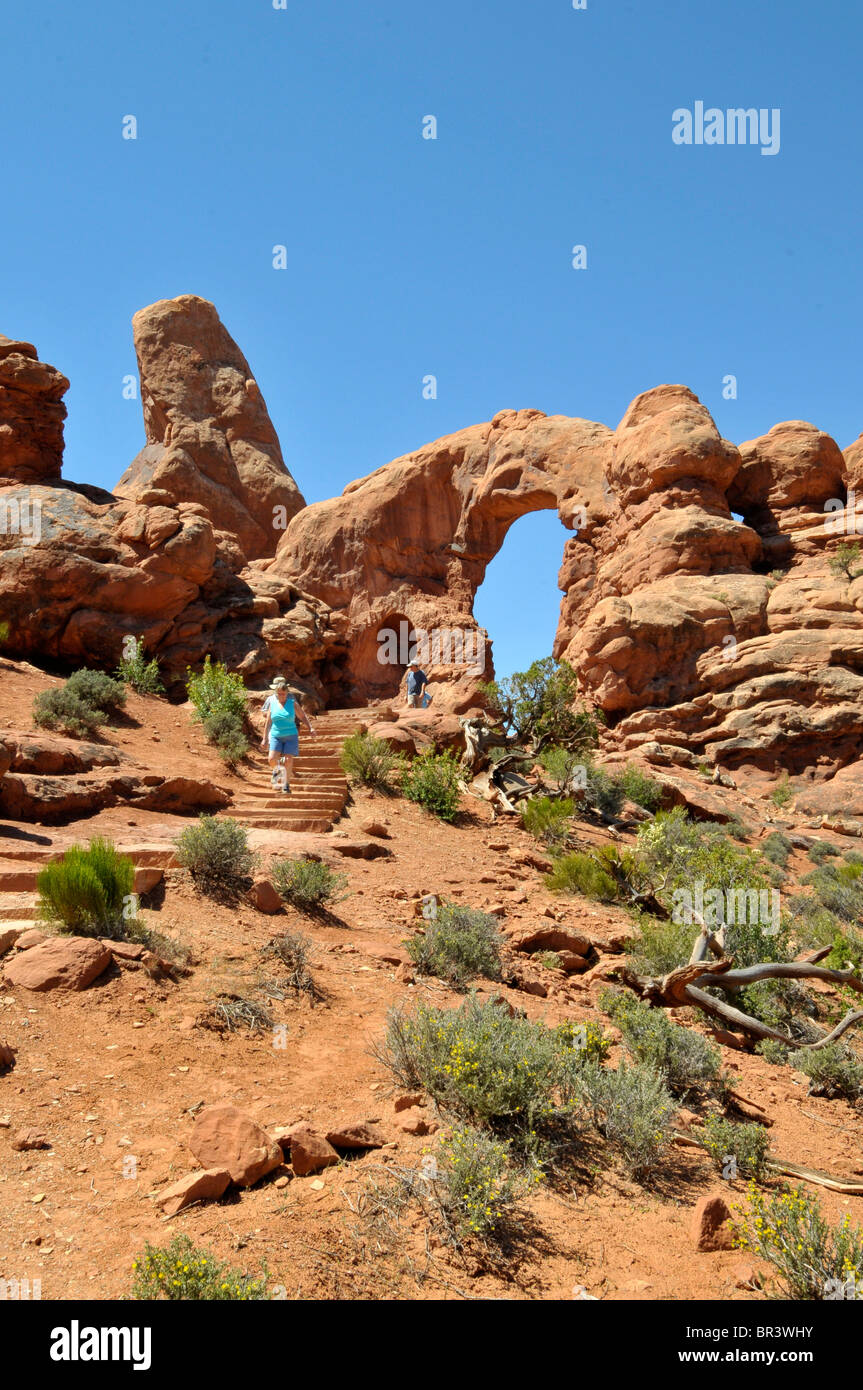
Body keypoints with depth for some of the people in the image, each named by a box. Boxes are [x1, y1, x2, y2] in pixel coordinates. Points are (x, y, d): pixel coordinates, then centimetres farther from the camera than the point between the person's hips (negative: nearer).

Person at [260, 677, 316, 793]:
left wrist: (310, 728, -8)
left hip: (291, 736, -1)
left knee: (288, 760, -9)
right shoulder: (272, 704, 4)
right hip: (276, 736, 1)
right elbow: (268, 722, 10)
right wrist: (265, 738, 11)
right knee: (272, 759, -16)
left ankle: (286, 784, 6)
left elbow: (303, 716, 6)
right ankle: (276, 771, 18)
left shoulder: (293, 703, 0)